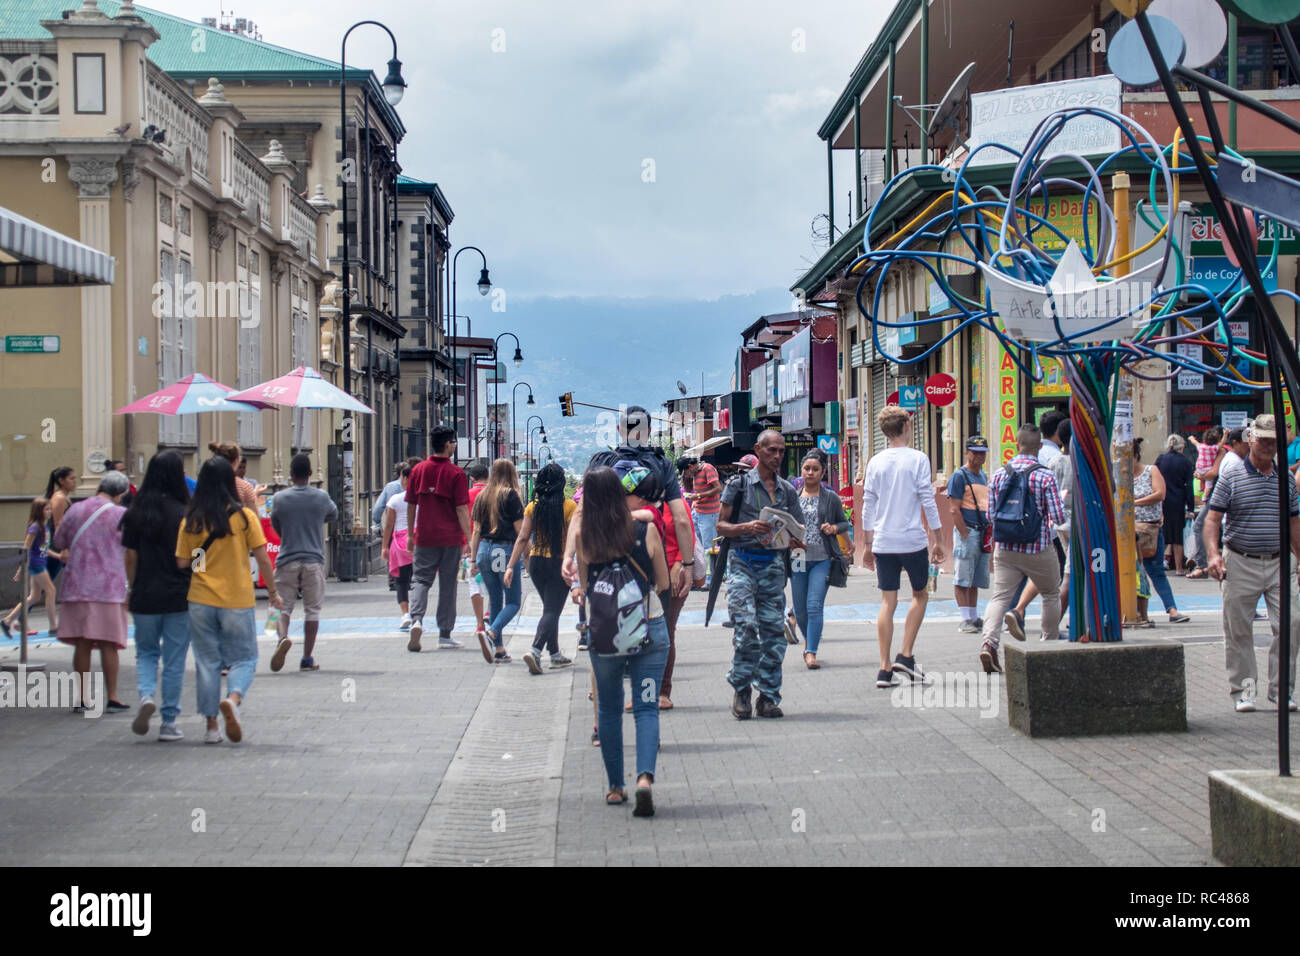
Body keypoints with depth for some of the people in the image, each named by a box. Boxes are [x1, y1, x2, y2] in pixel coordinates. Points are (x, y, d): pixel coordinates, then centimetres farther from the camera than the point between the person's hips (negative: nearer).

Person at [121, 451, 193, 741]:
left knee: (146, 653, 18)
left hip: (144, 596, 2)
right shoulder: (184, 514, -9)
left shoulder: (135, 514, -1)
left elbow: (130, 557, 2)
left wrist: (133, 590, 14)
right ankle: (169, 722, 9)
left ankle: (146, 696, -8)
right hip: (179, 597, -2)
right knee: (174, 660, 6)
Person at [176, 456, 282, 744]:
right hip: (238, 601, -2)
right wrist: (272, 593, 7)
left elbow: (182, 563, -2)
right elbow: (263, 560, -5)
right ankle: (233, 698, -20)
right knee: (243, 659, 9)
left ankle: (211, 724, 11)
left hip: (201, 601, 2)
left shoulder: (191, 520, -1)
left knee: (206, 661, 11)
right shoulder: (244, 516, -6)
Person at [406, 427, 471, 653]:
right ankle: (445, 634, 12)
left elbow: (410, 506, 8)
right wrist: (469, 538, -7)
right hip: (450, 538, -2)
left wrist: (411, 535, 17)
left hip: (424, 538, 2)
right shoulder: (456, 473, -8)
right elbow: (461, 509, -11)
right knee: (448, 584, 7)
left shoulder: (418, 470, 3)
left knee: (420, 580, 6)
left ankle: (416, 619, -19)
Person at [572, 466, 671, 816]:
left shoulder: (583, 537, -6)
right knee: (647, 707, 3)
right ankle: (645, 777, -18)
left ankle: (615, 787, 20)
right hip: (649, 627, 0)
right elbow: (663, 583, 4)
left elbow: (584, 589, 2)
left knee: (608, 709, 15)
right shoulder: (647, 530, -5)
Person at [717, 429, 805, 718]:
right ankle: (741, 687, 1)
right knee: (746, 625, -16)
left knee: (774, 631, 0)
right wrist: (748, 527, -17)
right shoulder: (739, 484, 3)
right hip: (743, 561, -4)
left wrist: (796, 541, -5)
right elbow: (721, 525, 1)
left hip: (773, 564, 4)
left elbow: (793, 530, 18)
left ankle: (768, 697, 8)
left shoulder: (787, 491, 14)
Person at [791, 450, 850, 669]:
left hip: (822, 558, -2)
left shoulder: (831, 498, 5)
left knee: (815, 605, -13)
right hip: (798, 558, 2)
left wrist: (834, 528, -8)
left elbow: (845, 523, 13)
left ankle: (811, 652, -12)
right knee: (800, 608, 8)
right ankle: (809, 640, 35)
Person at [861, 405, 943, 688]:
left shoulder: (876, 462, 6)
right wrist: (937, 540, 1)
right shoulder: (917, 459, -5)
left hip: (883, 542, 3)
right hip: (913, 540, -3)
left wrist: (868, 544, 16)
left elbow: (868, 506, 8)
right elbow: (928, 502, -6)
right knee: (920, 596, 15)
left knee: (888, 602, 5)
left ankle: (885, 668, 1)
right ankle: (906, 655, 4)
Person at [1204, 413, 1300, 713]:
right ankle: (1243, 690, 14)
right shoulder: (1231, 478, 0)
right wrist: (1213, 554, -16)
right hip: (1241, 564, -3)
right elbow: (1213, 519, -3)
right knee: (1239, 631, 2)